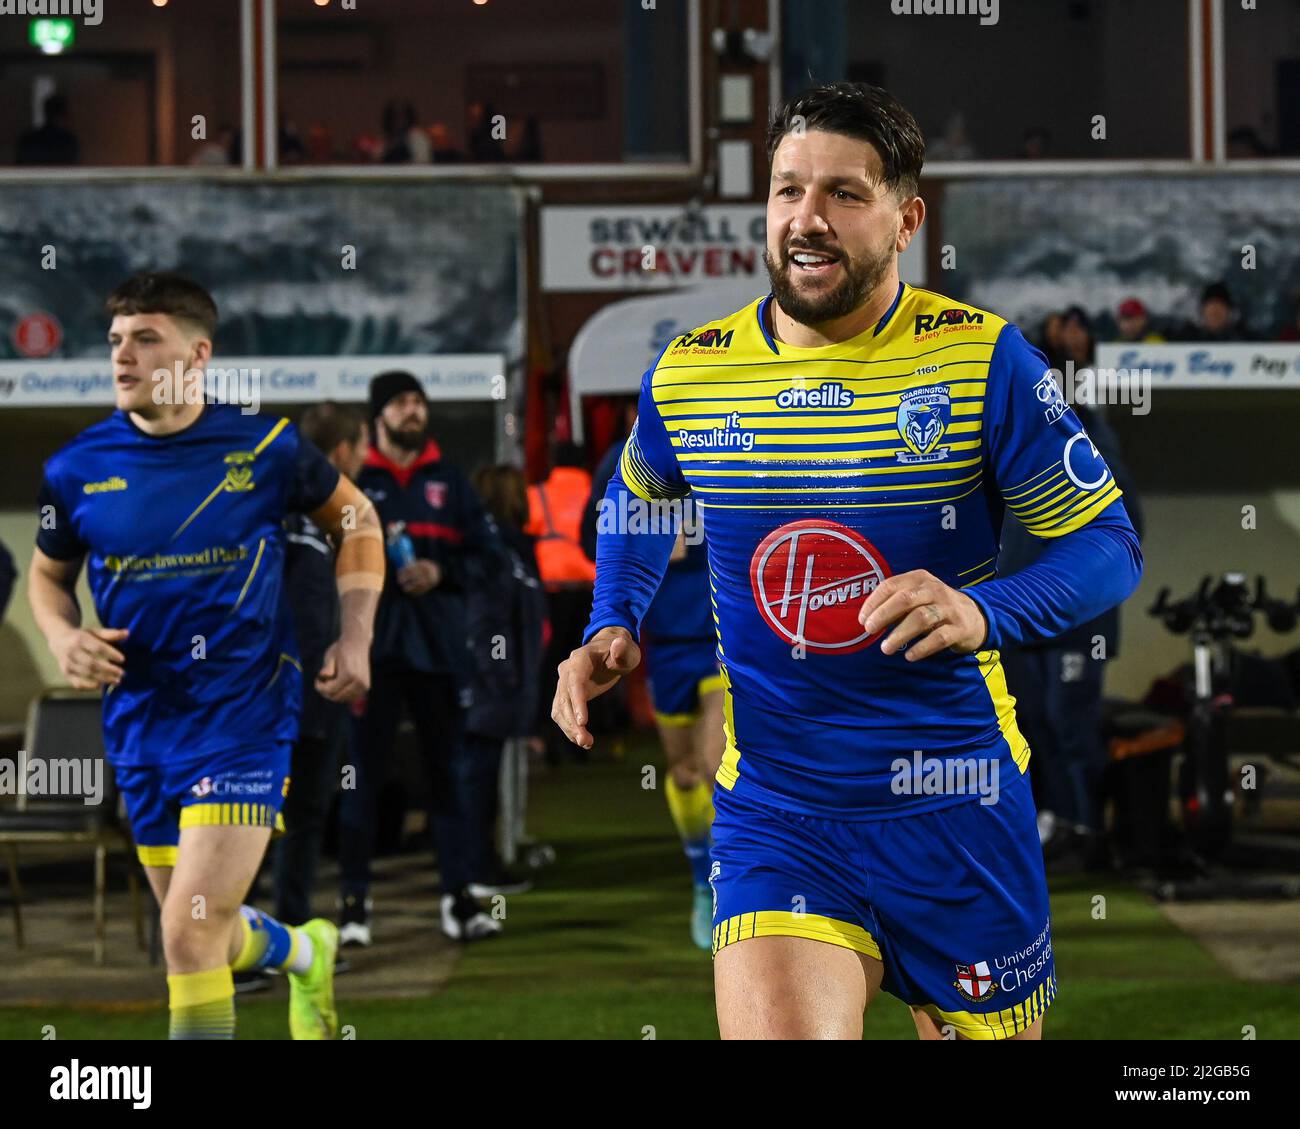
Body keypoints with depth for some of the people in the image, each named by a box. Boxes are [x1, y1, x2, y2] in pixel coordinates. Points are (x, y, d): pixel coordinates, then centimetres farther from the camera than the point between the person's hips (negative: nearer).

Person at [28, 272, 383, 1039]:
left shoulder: (263, 446, -7)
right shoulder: (78, 469, -2)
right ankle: (307, 953, 51)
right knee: (210, 938, 17)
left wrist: (356, 638, 1)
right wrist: (64, 637, -6)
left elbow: (356, 518, 10)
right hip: (142, 723, 4)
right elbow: (50, 574, 16)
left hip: (247, 716, -4)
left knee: (191, 937, -17)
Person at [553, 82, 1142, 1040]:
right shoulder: (686, 375, 2)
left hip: (957, 811, 0)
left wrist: (984, 613, -21)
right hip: (772, 811, 1)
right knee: (777, 1029, -23)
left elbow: (1110, 546, -3)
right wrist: (614, 629, 6)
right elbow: (640, 500, 24)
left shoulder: (983, 358, -7)